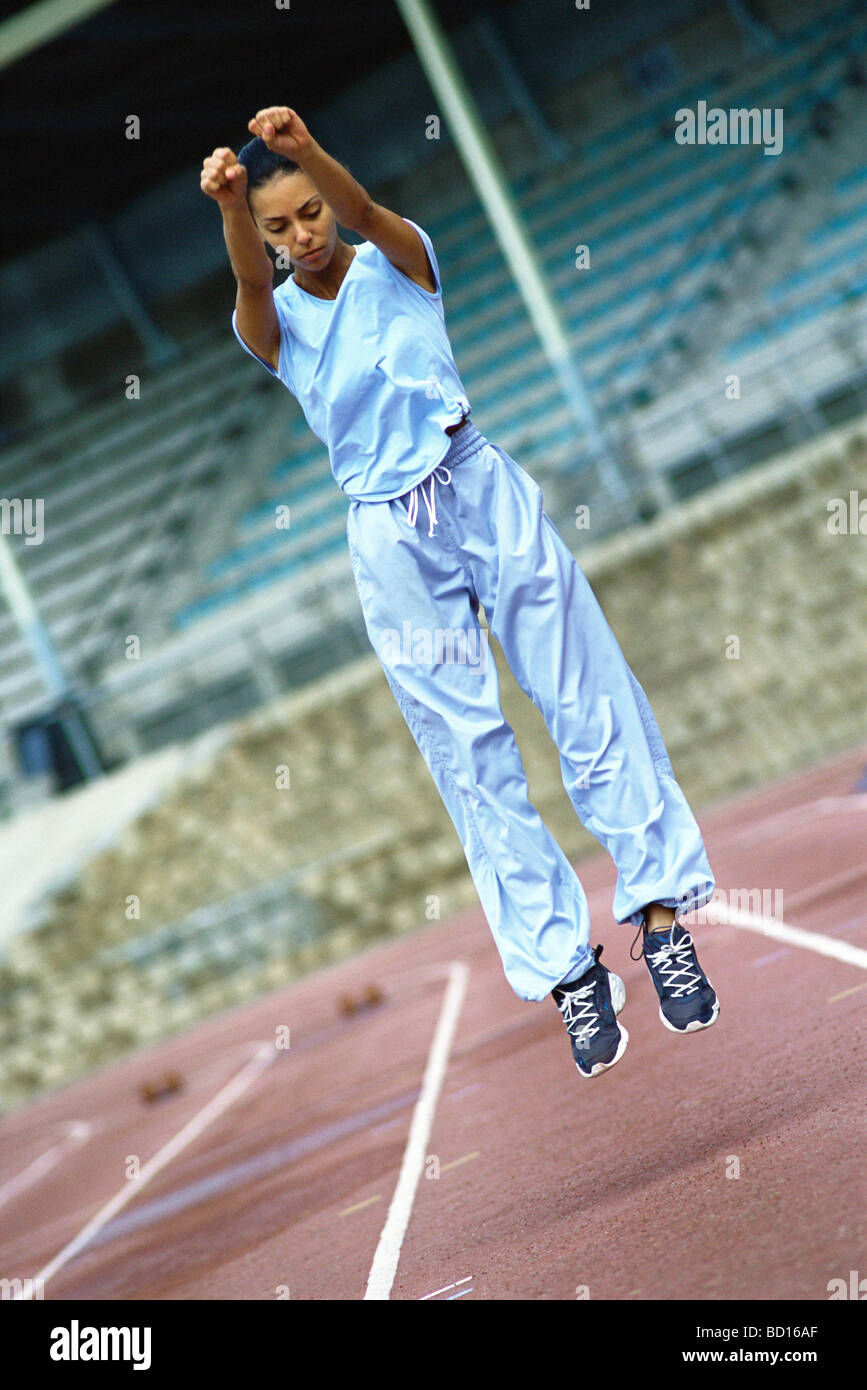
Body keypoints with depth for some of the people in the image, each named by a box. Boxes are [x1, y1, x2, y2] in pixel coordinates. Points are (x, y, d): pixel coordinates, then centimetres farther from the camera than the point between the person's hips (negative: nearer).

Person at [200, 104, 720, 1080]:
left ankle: (661, 912, 3)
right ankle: (567, 966, 5)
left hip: (483, 492, -1)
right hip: (390, 540, 1)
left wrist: (308, 150, -40)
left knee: (589, 704, -4)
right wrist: (231, 208, -41)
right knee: (470, 757, 0)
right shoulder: (274, 325, 6)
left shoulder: (396, 263, 5)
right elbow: (252, 282, -18)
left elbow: (366, 214, -18)